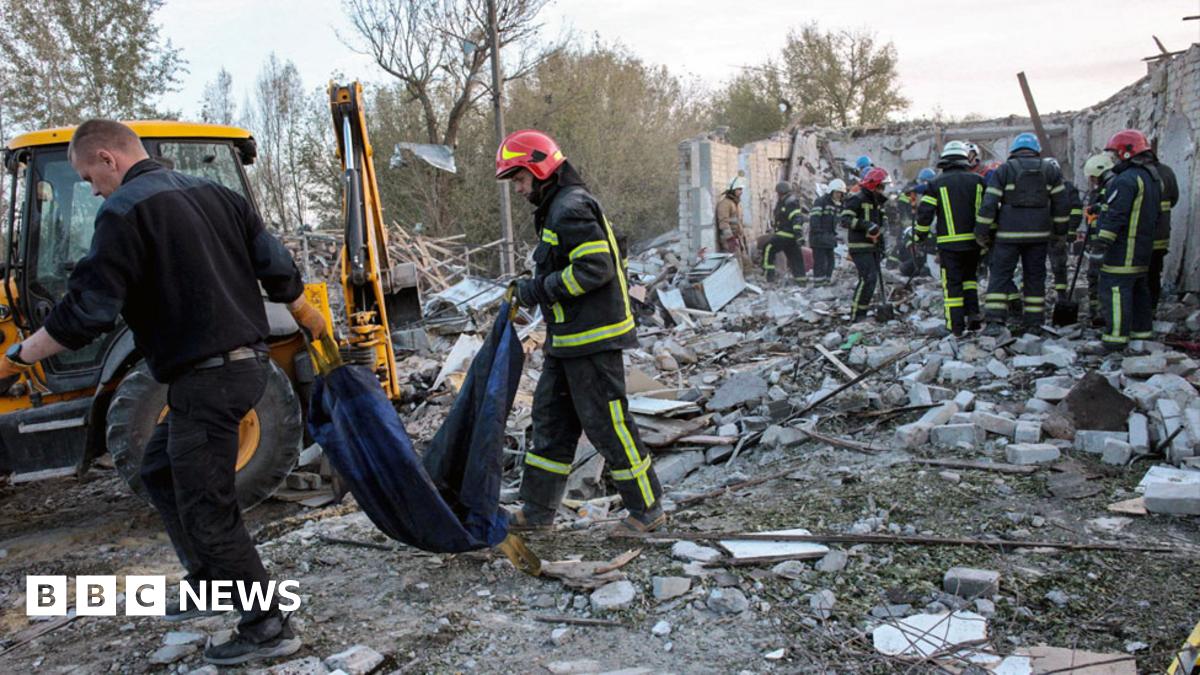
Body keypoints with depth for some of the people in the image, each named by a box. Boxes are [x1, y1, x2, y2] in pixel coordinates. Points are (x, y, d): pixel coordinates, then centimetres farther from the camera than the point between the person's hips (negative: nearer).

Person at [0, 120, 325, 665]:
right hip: (246, 361, 9)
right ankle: (210, 582, 30)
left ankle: (267, 629, 8)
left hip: (205, 376, -9)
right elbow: (277, 268, 13)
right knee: (160, 471, 24)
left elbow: (87, 312, -15)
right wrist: (308, 319, 29)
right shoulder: (216, 195, 12)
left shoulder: (125, 212, -11)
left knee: (207, 509, 1)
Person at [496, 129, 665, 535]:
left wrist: (539, 289, -16)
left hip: (592, 340, -11)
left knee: (606, 424, -3)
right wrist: (532, 289, 11)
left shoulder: (572, 208, -15)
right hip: (567, 341, 11)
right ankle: (537, 511, 23)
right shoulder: (556, 208, 18)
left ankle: (647, 509, 11)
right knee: (551, 421, 14)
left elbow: (595, 268, -23)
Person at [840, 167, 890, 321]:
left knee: (872, 279, 9)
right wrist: (866, 224, -29)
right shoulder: (856, 199, -10)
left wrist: (881, 245, 22)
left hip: (873, 247, 9)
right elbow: (845, 220, -20)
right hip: (860, 247, -9)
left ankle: (862, 313, 16)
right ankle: (856, 315, -15)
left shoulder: (877, 201, 19)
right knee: (868, 278, -18)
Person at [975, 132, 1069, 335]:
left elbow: (989, 204, -6)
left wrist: (981, 232, 0)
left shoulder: (1003, 170, -1)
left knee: (1000, 275, -1)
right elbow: (1060, 203, 10)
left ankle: (995, 320, -12)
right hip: (1039, 234, 3)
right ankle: (1034, 322, 15)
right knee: (1034, 276, 11)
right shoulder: (1051, 170, 8)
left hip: (1009, 233, -3)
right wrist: (1060, 230, 20)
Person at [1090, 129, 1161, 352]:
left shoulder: (1127, 179, -16)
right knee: (1139, 289, 18)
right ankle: (1142, 330, 26)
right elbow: (1156, 215, 23)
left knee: (1115, 289, -10)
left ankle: (1116, 337, -13)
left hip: (1123, 249, -10)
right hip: (1144, 248, 10)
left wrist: (1101, 242, -22)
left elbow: (1115, 215, -22)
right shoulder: (1154, 179, 17)